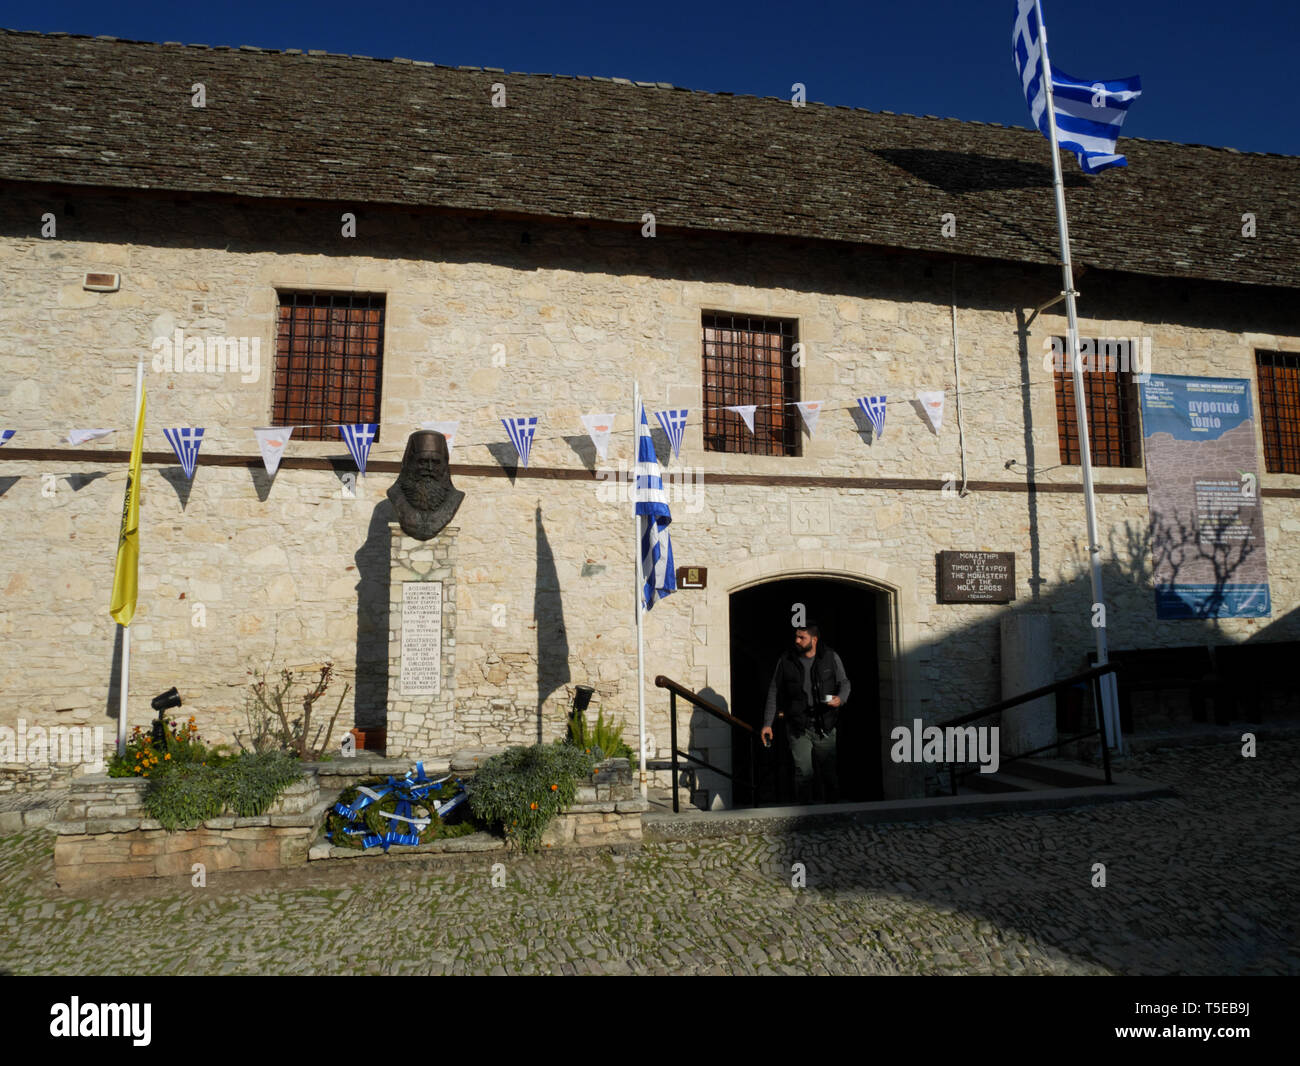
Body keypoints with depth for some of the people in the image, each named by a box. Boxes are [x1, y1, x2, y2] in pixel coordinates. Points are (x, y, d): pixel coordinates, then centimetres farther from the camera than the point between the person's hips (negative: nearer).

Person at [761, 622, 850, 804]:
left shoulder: (831, 657, 2)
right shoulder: (786, 660, 2)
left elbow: (844, 682, 12)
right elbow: (774, 692, 6)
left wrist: (841, 698, -12)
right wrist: (767, 724, 3)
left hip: (825, 726, 1)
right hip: (798, 726, 0)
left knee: (829, 771, 4)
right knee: (803, 772, -5)